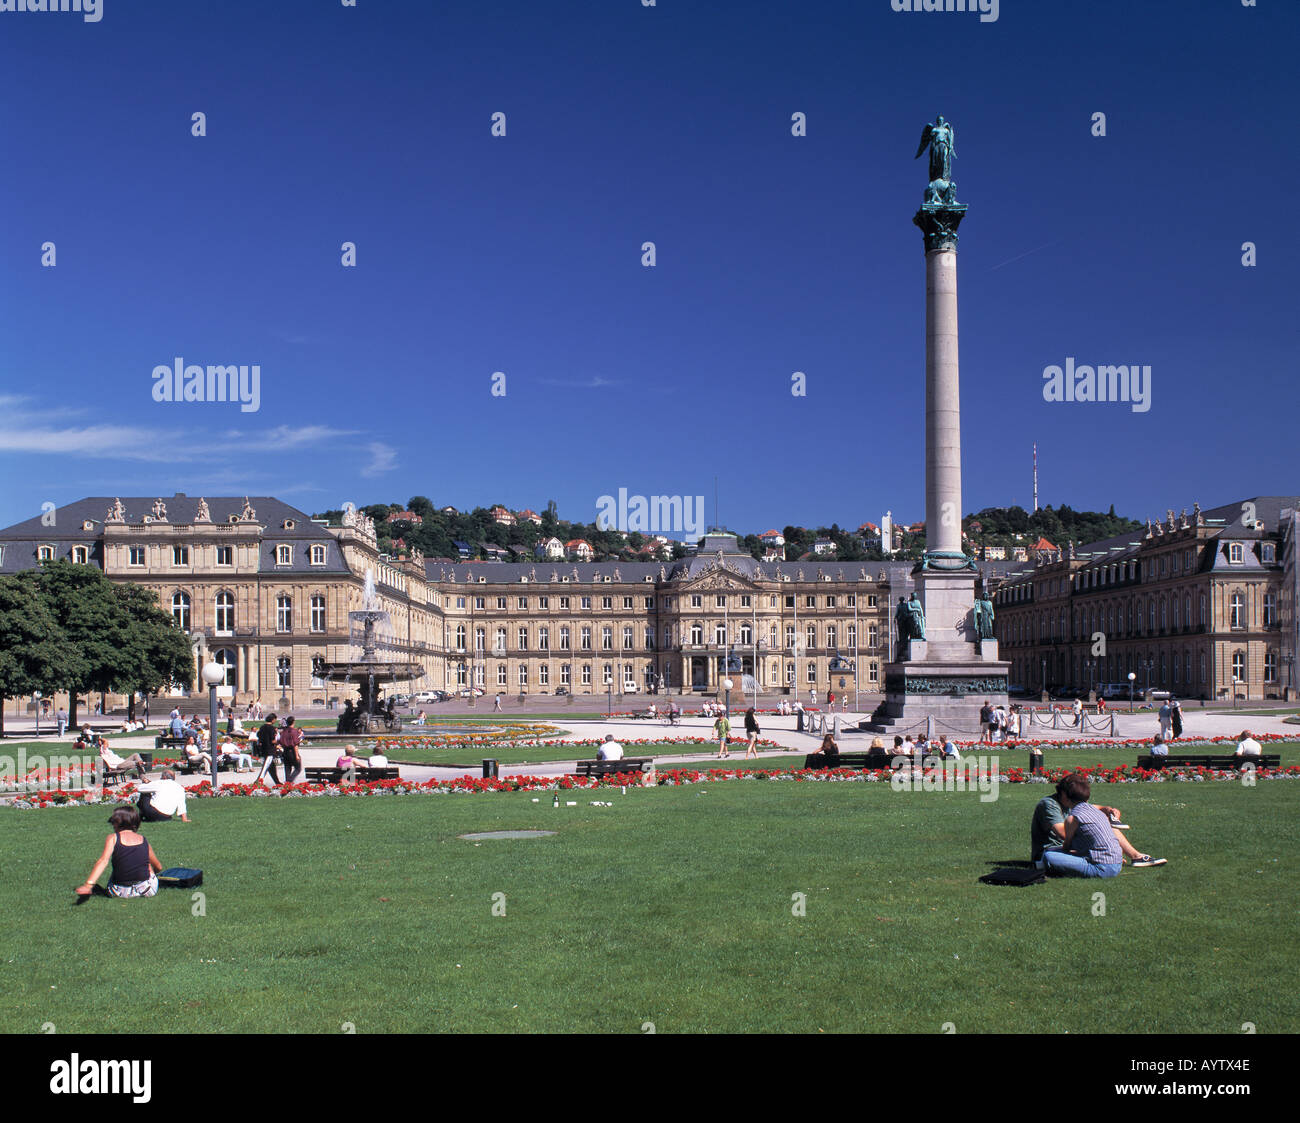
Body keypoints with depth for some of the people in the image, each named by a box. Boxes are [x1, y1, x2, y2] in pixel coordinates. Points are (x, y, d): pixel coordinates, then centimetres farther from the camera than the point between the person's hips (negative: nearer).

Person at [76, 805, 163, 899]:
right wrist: (152, 873, 40)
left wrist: (88, 884, -28)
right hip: (146, 890, 1)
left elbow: (103, 861, -18)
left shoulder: (113, 838, -1)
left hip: (119, 891, -1)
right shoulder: (144, 841, 7)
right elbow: (159, 867, 17)